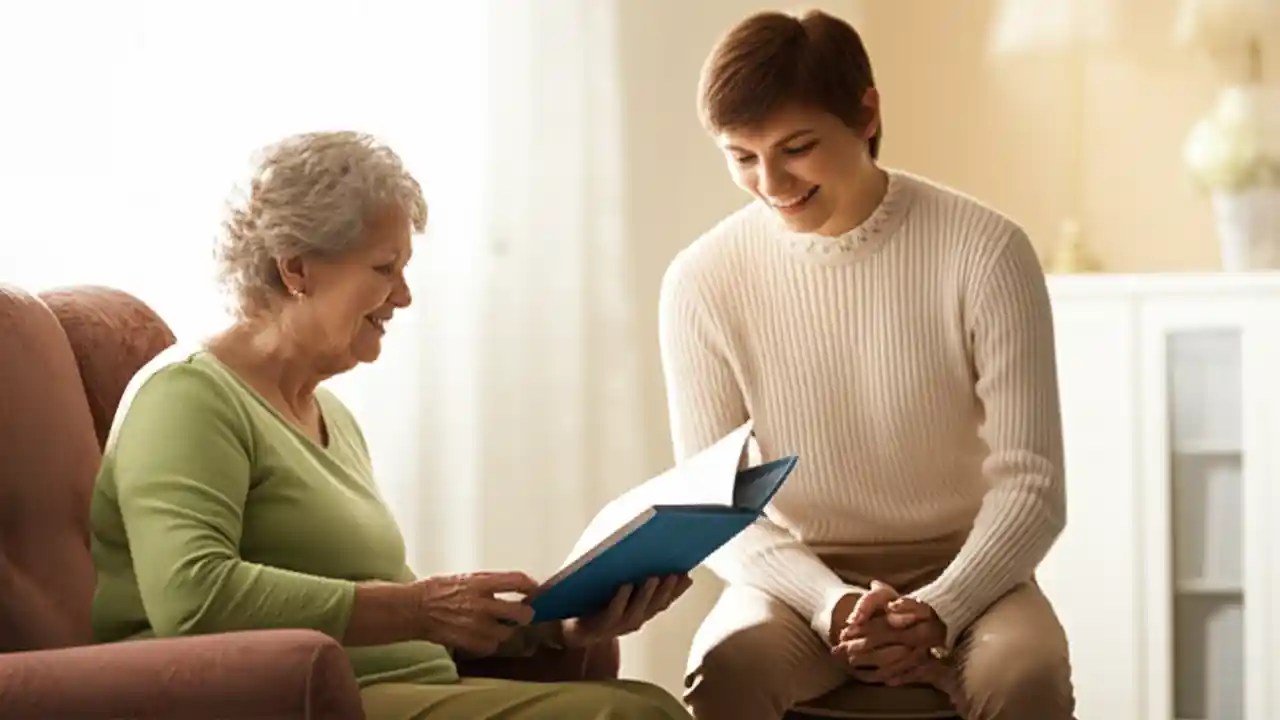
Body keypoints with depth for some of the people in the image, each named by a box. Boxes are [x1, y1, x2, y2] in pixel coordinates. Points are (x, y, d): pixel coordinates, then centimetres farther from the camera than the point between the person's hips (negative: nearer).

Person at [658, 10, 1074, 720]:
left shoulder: (985, 251, -9)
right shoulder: (702, 282, -5)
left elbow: (1031, 484, -7)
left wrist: (938, 612, -24)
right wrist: (832, 605, -21)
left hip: (961, 570, 0)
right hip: (799, 578, 1)